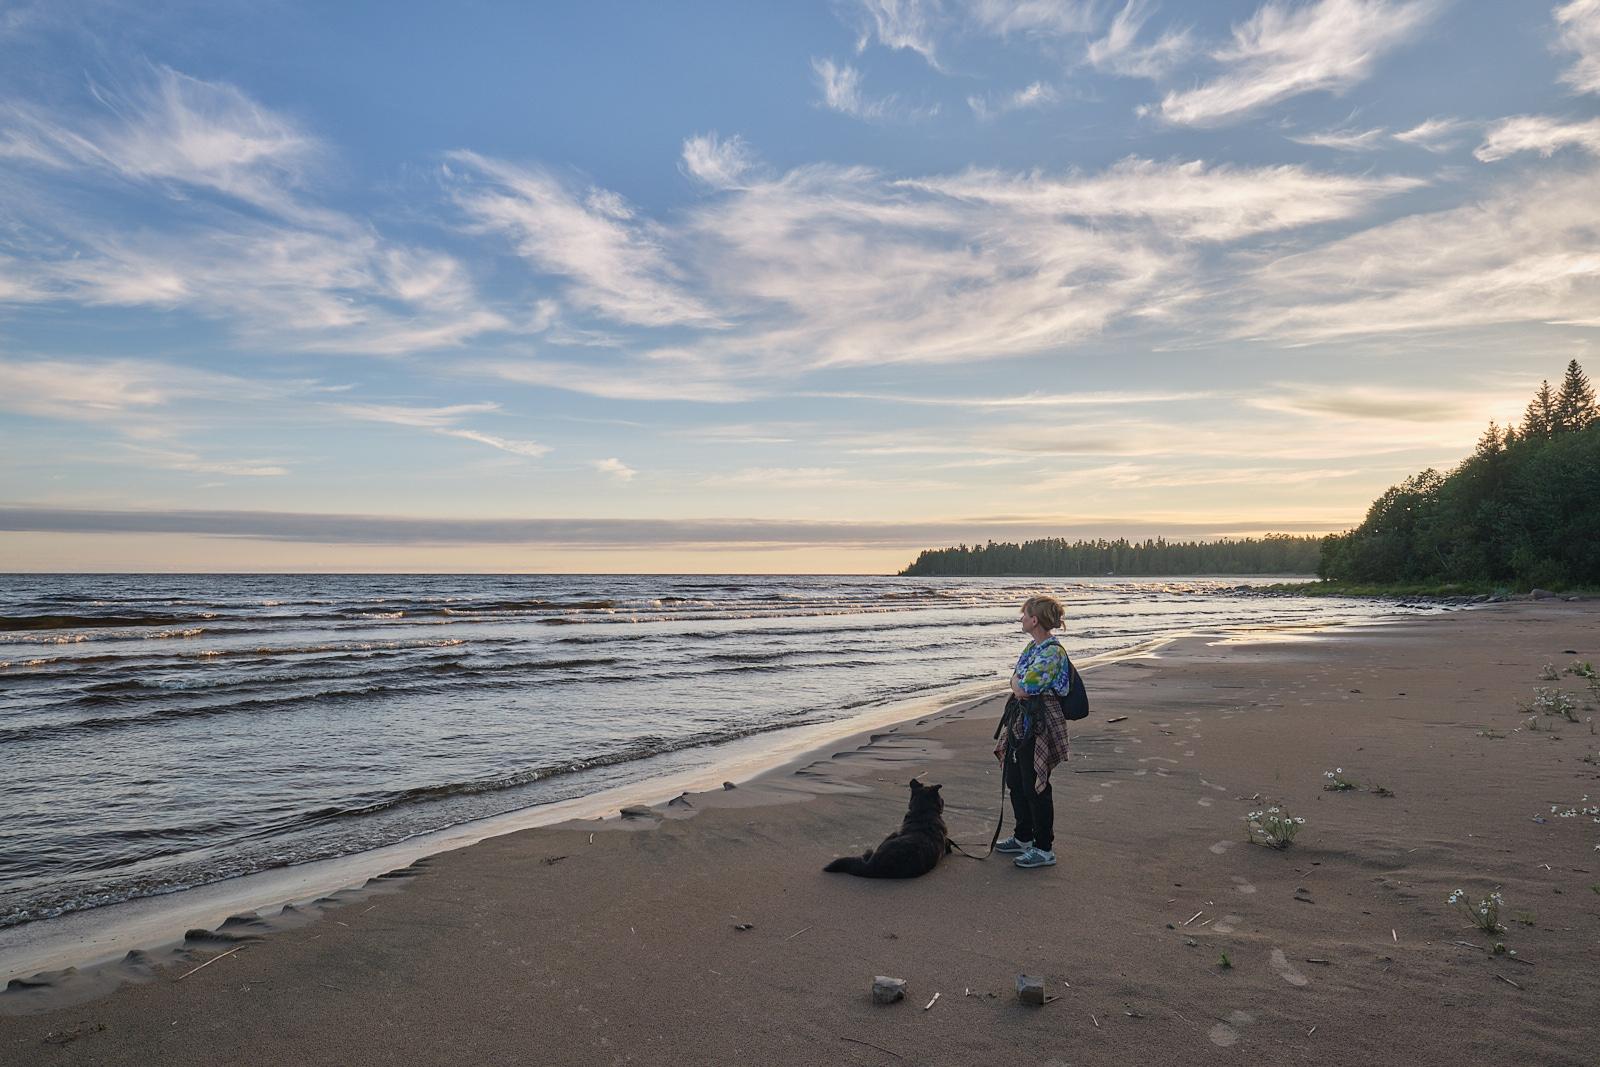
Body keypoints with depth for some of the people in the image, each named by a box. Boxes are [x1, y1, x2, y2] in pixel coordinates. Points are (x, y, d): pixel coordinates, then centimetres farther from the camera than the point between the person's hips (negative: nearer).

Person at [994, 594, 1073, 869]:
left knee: (1035, 786, -1)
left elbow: (1023, 689, -22)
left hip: (1040, 725, -10)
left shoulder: (1052, 652, -21)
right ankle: (1023, 838, 33)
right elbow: (1015, 682, 17)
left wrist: (1017, 683, -4)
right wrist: (1019, 684, -1)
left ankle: (1044, 849, 12)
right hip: (1021, 721, 10)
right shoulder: (1033, 647, 10)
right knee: (1016, 781, 18)